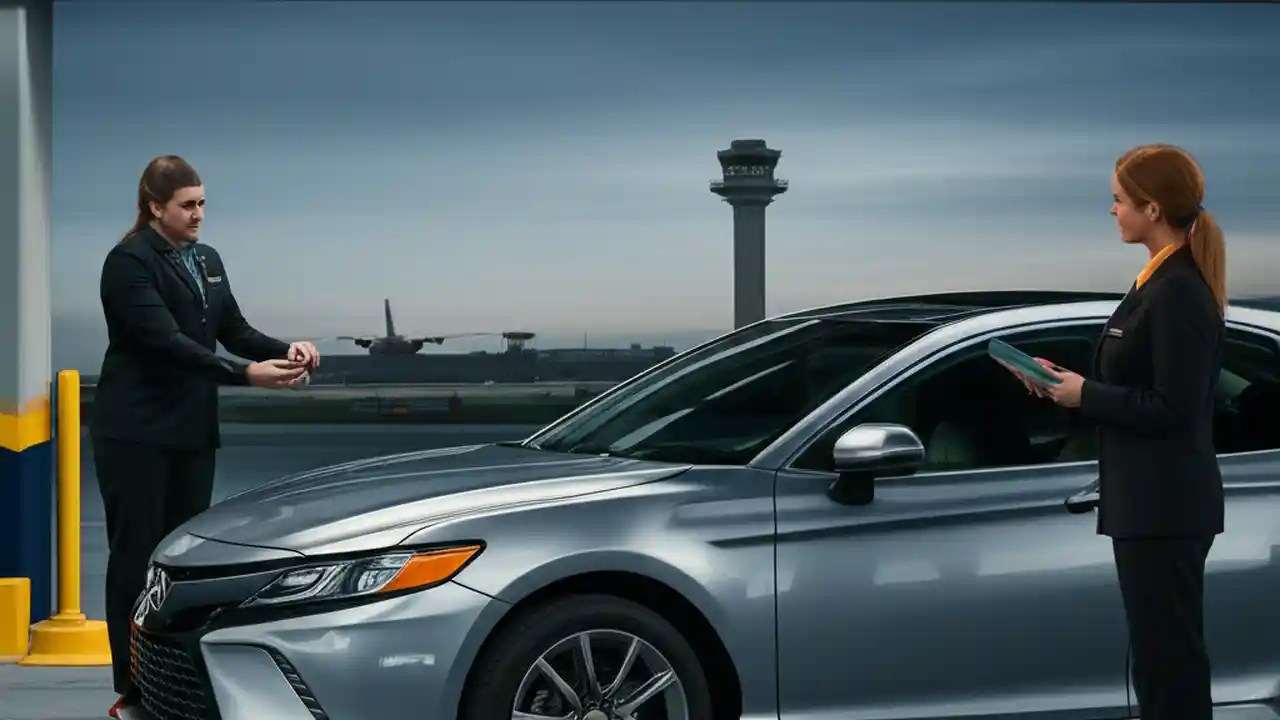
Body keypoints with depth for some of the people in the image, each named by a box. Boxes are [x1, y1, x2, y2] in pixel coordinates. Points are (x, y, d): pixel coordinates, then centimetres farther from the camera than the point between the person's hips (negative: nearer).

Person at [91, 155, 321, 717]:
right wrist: (246, 374, -27)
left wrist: (285, 351, -8)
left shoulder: (206, 261, 13)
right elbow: (165, 341, -20)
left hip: (192, 430, 7)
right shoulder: (130, 262, -11)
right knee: (136, 557, -2)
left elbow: (234, 330, 12)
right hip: (137, 433, -7)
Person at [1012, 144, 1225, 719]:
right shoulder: (1160, 283, 13)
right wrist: (1068, 382, 6)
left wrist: (1084, 396, -13)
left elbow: (1172, 410, -21)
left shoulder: (1179, 293, -18)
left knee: (1168, 659, -4)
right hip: (1148, 504, 10)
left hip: (1164, 507, -10)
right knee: (1160, 657, 15)